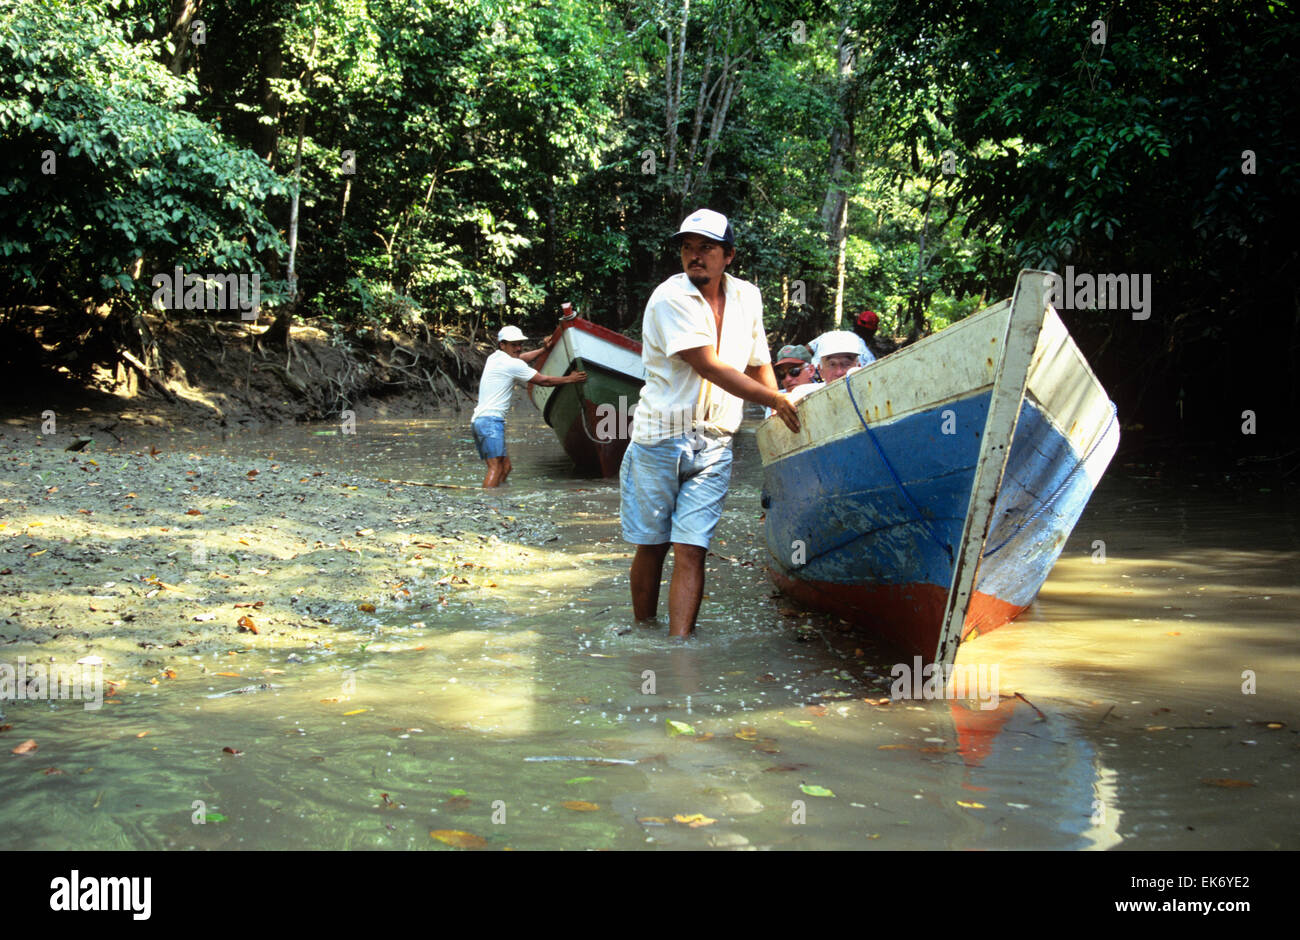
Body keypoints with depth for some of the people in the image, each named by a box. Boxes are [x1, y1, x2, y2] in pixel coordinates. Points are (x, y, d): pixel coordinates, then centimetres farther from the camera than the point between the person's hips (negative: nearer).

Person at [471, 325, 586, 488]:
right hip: (491, 420, -10)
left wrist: (544, 349, 47)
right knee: (496, 467, -18)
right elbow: (543, 380, 0)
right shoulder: (512, 364, -8)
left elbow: (521, 358, 38)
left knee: (505, 465, 12)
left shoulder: (494, 358, 18)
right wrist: (570, 379, 12)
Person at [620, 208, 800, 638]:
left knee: (690, 550, -7)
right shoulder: (670, 298, -11)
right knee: (651, 546, 7)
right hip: (660, 437, -3)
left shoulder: (747, 297, 8)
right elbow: (710, 367, -17)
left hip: (714, 444, 3)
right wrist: (776, 400, -18)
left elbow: (759, 364, 21)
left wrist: (783, 418, 15)